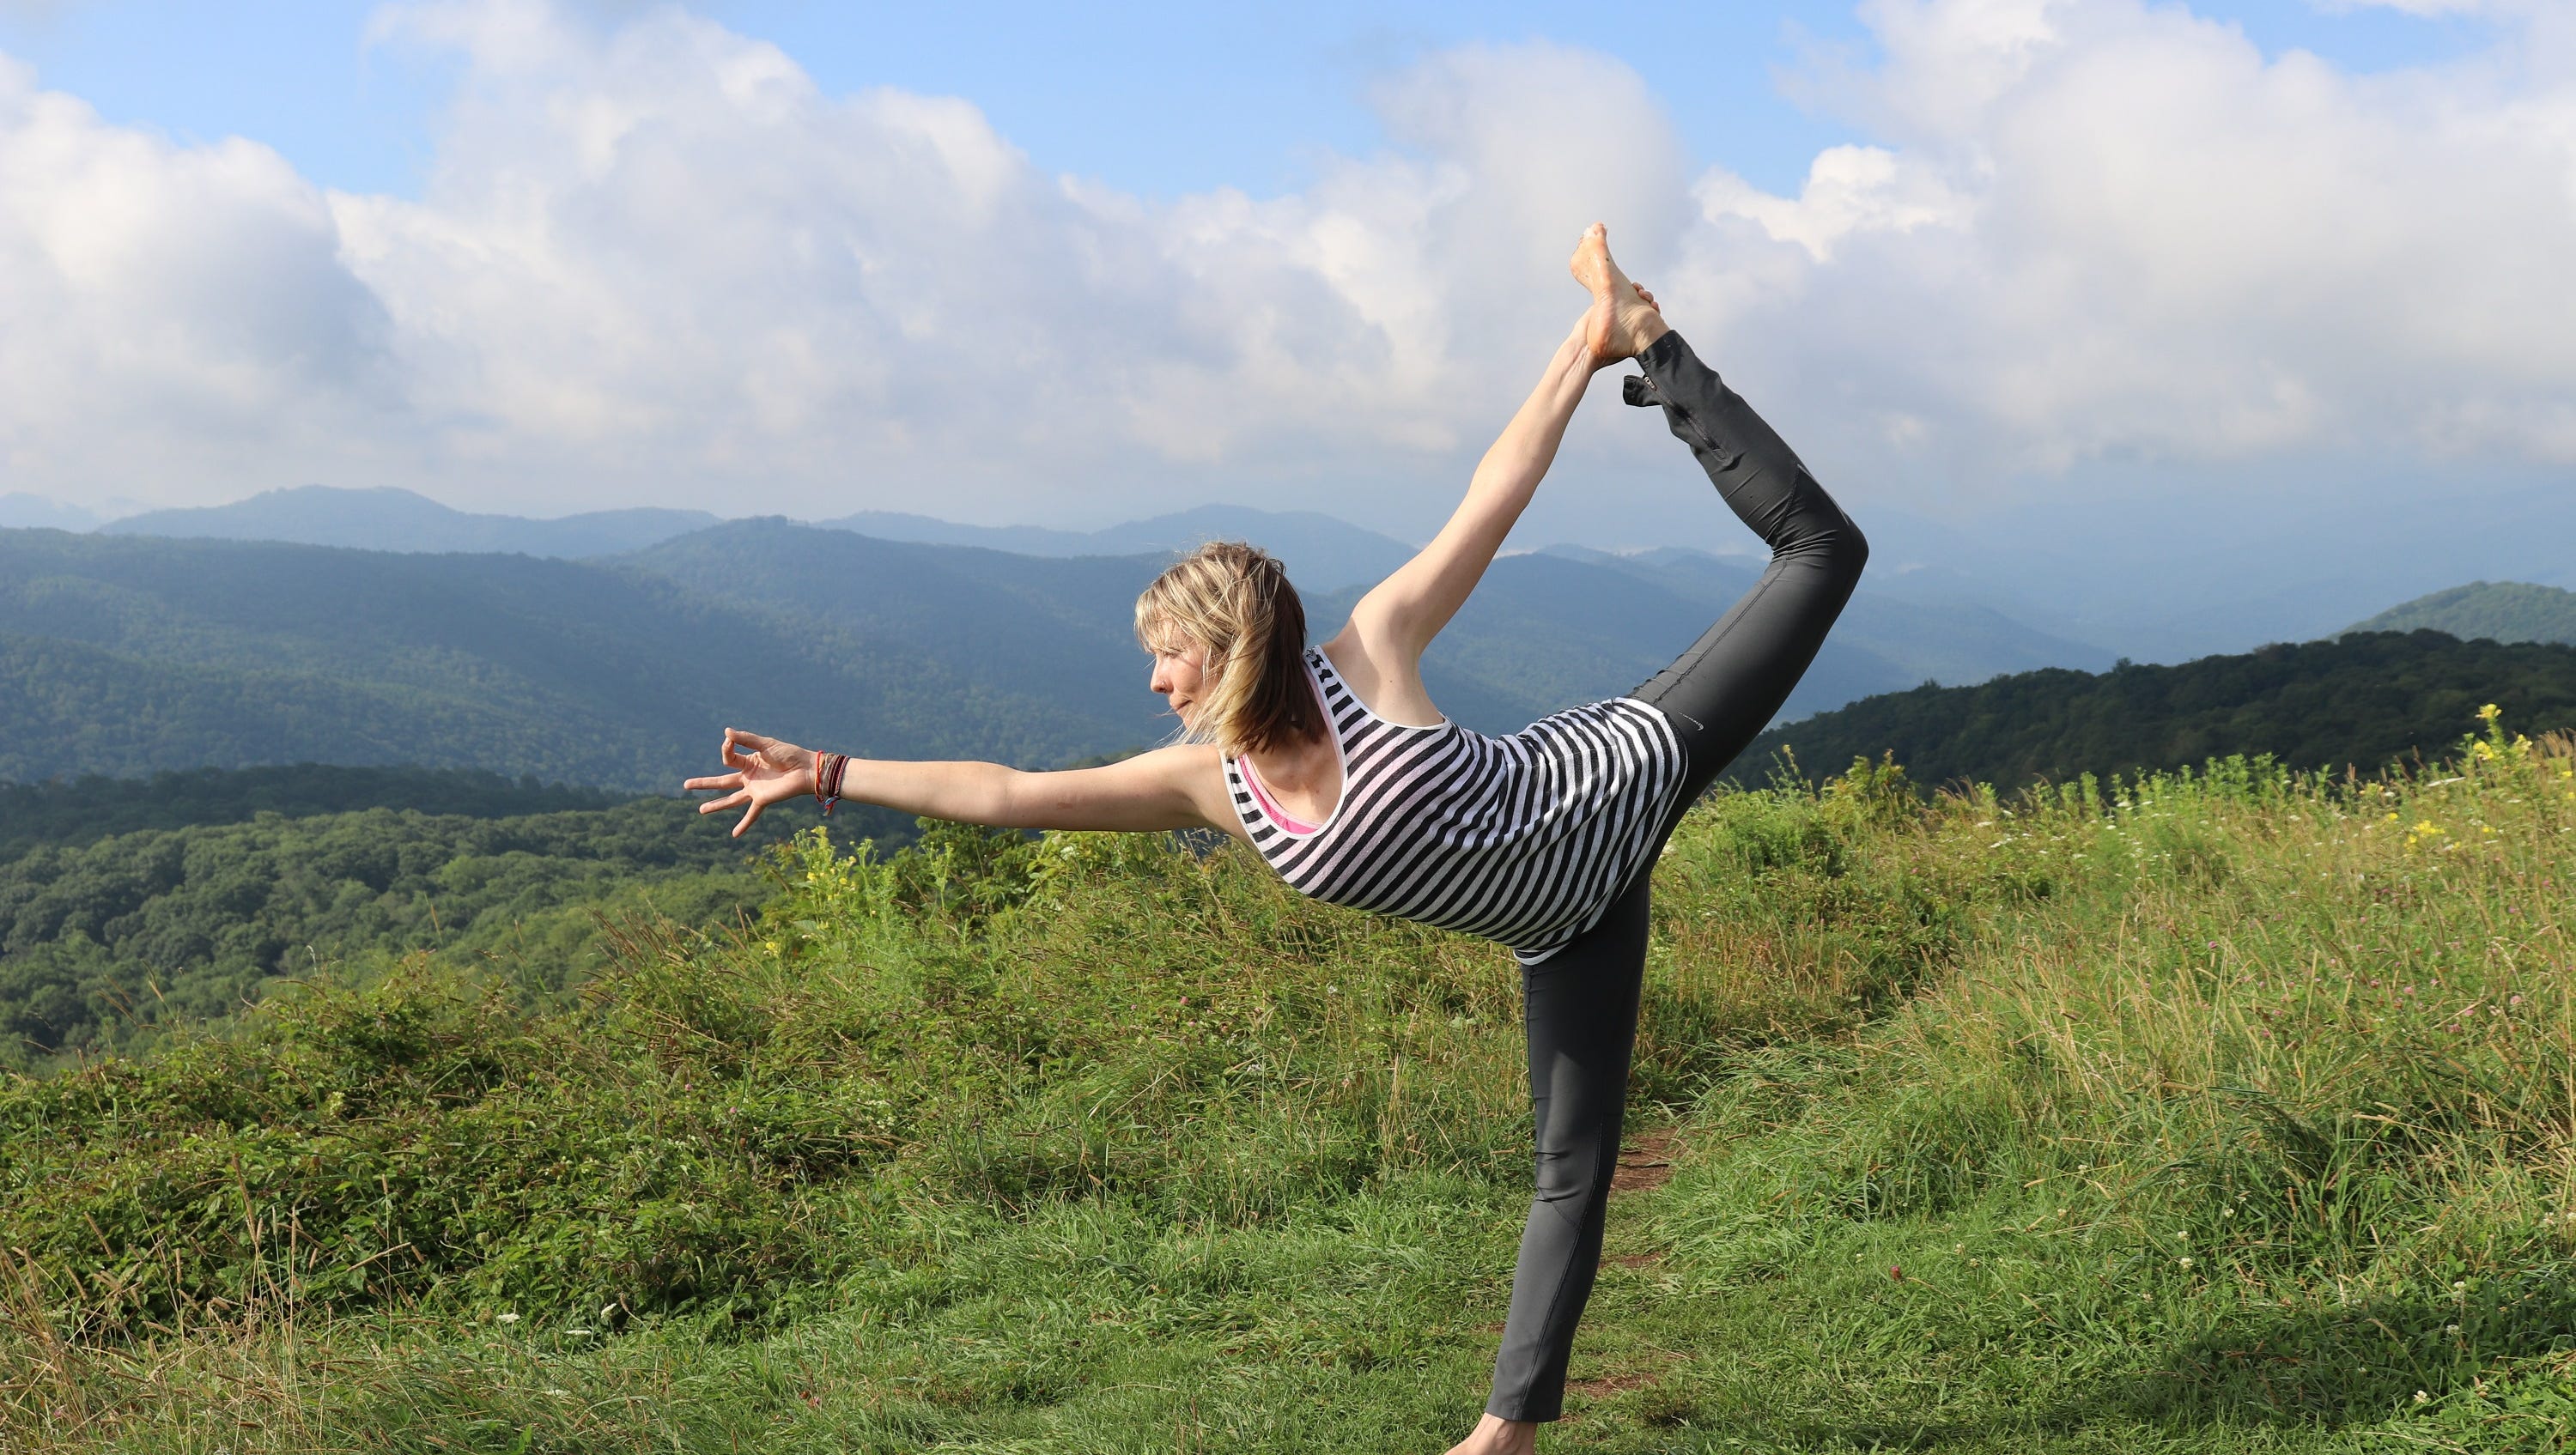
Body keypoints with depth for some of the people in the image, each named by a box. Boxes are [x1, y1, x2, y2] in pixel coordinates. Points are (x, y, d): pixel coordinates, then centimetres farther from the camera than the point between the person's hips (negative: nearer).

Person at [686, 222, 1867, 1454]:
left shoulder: (1369, 653, -22)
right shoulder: (1213, 784, -11)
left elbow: (1492, 498, -17)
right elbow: (1006, 791, -10)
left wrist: (1585, 349, -16)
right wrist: (828, 774, -10)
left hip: (1622, 776, -2)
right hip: (1562, 928, 3)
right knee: (1570, 1165, 8)